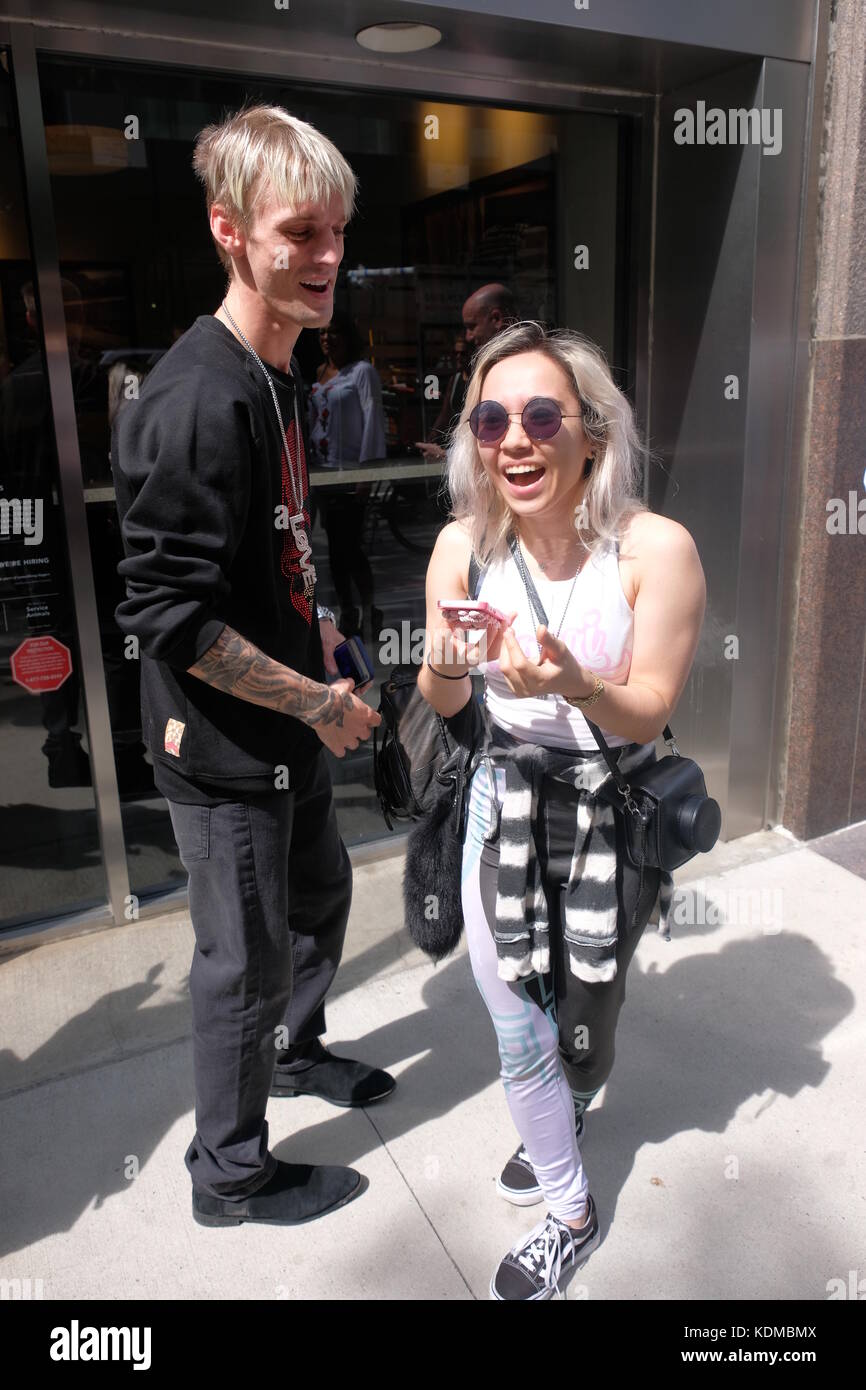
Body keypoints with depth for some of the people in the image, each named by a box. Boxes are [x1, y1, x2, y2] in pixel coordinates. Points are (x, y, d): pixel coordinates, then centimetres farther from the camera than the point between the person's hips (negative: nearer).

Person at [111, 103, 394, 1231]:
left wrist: (309, 623, 9)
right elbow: (169, 618, -26)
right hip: (221, 746, -9)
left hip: (285, 728, 9)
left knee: (321, 891, 25)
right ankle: (231, 1175, 33)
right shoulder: (197, 403, -24)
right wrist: (319, 701, -18)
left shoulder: (276, 376, 8)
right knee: (249, 958, 7)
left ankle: (294, 1051, 53)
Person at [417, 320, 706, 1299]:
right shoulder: (464, 546, -11)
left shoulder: (655, 549, -20)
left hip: (614, 807, -2)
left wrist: (576, 685, -37)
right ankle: (570, 1211, 39)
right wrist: (447, 669, -25)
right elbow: (441, 703, -1)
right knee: (517, 1025, 8)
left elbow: (646, 715, -16)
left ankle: (567, 1110, 58)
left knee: (584, 1012, 18)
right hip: (507, 800, 2)